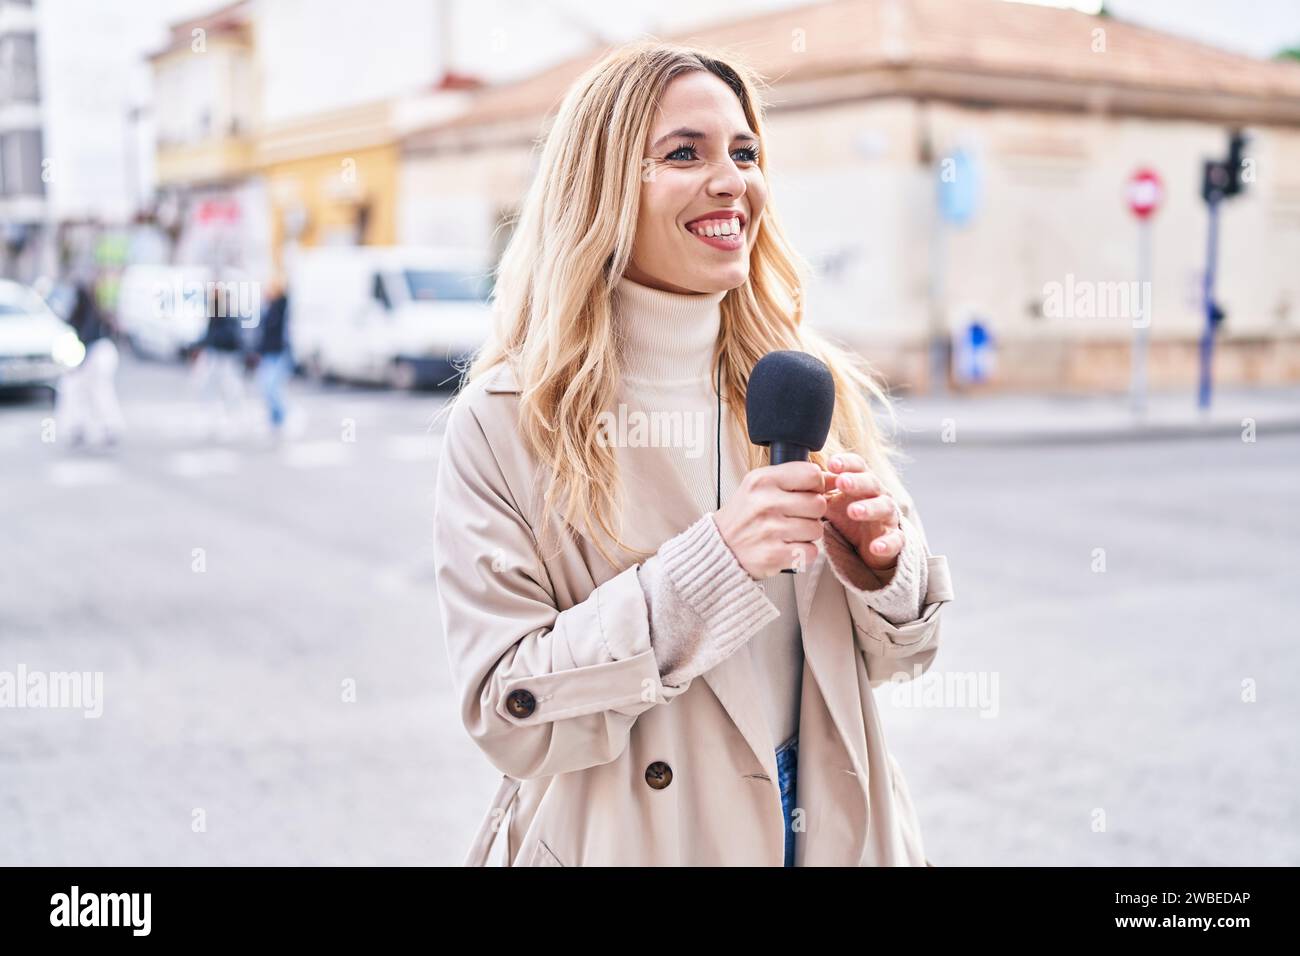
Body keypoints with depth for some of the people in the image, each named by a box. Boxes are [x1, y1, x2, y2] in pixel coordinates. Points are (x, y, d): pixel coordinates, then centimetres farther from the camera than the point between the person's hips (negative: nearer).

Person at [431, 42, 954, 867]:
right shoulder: (504, 423, -14)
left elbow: (896, 654, 4)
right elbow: (508, 714, -18)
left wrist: (881, 561, -18)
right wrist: (712, 564, -27)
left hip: (834, 830, 4)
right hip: (626, 837, -3)